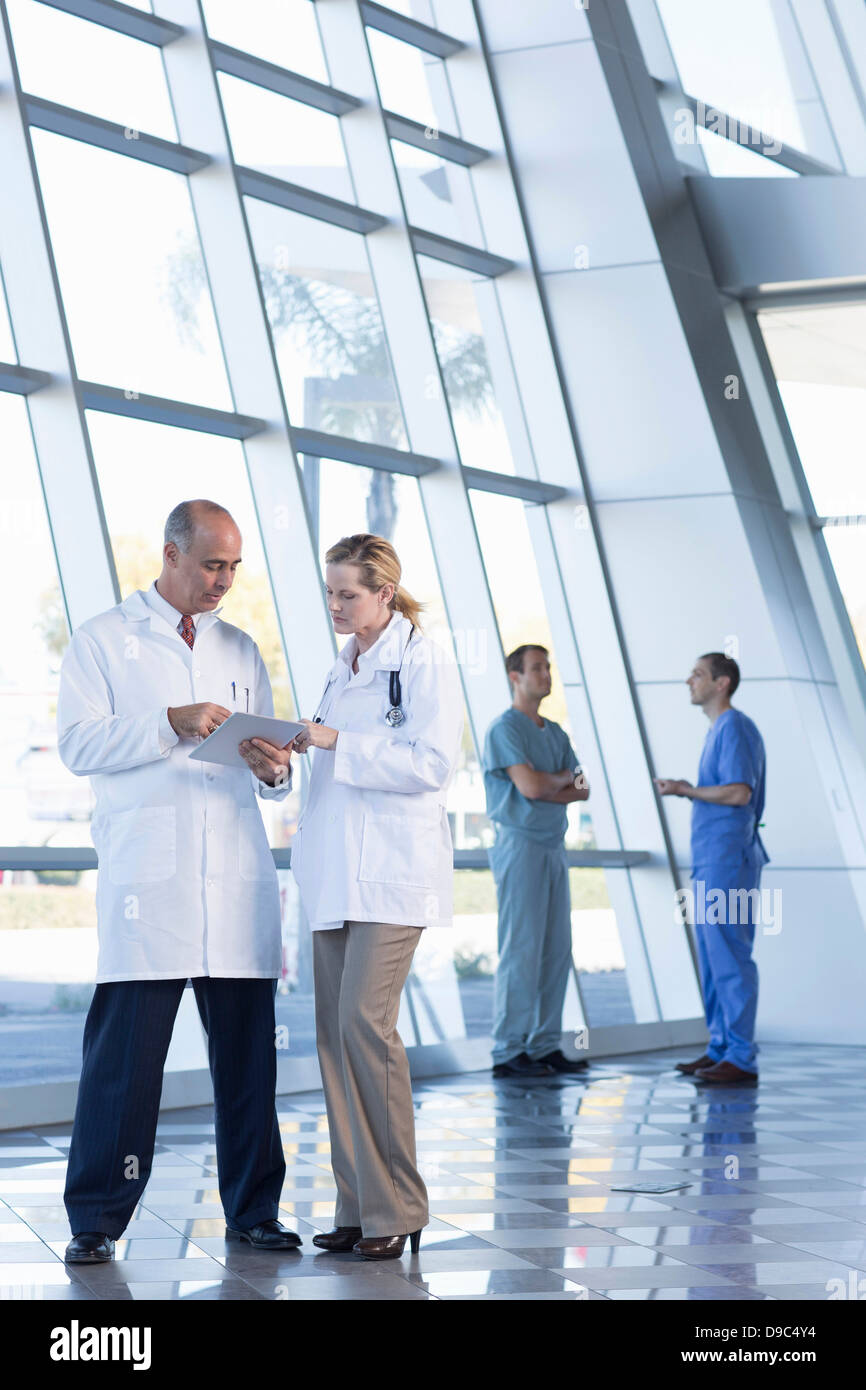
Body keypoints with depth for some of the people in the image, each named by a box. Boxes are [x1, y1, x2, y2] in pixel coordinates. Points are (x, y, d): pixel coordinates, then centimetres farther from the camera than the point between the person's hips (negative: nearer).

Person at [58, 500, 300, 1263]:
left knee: (247, 1048, 3)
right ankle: (96, 1219, 5)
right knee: (126, 1050, -5)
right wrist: (171, 724, -14)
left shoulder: (241, 649, 20)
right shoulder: (103, 638, 9)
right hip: (146, 878, -4)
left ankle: (253, 1209, 13)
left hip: (238, 877, 4)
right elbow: (78, 743, -3)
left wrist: (274, 768, -4)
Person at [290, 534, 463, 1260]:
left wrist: (338, 743, -15)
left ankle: (396, 1207, -4)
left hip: (394, 871, -8)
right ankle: (358, 1209, 10)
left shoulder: (424, 662, -4)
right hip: (339, 873, 8)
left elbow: (431, 762, -14)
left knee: (365, 1021, -15)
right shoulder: (342, 668, 19)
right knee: (334, 1028, 3)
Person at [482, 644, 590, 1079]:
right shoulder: (505, 729, -7)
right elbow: (531, 787, -19)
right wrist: (563, 778, 1)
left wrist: (544, 786, -9)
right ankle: (508, 1052, -4)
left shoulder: (555, 733, 18)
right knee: (521, 950, -8)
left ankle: (545, 1046, 13)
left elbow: (581, 791, 9)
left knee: (556, 950, 7)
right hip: (520, 845, -8)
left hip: (553, 848, 8)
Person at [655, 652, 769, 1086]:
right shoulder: (718, 730, 19)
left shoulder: (735, 728, -12)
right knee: (712, 956, 12)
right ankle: (721, 1049, 17)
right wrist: (685, 790, 13)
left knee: (730, 956, -9)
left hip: (728, 859, -10)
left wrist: (685, 790, -11)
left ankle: (742, 1059, -6)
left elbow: (739, 793, -21)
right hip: (711, 860, 10)